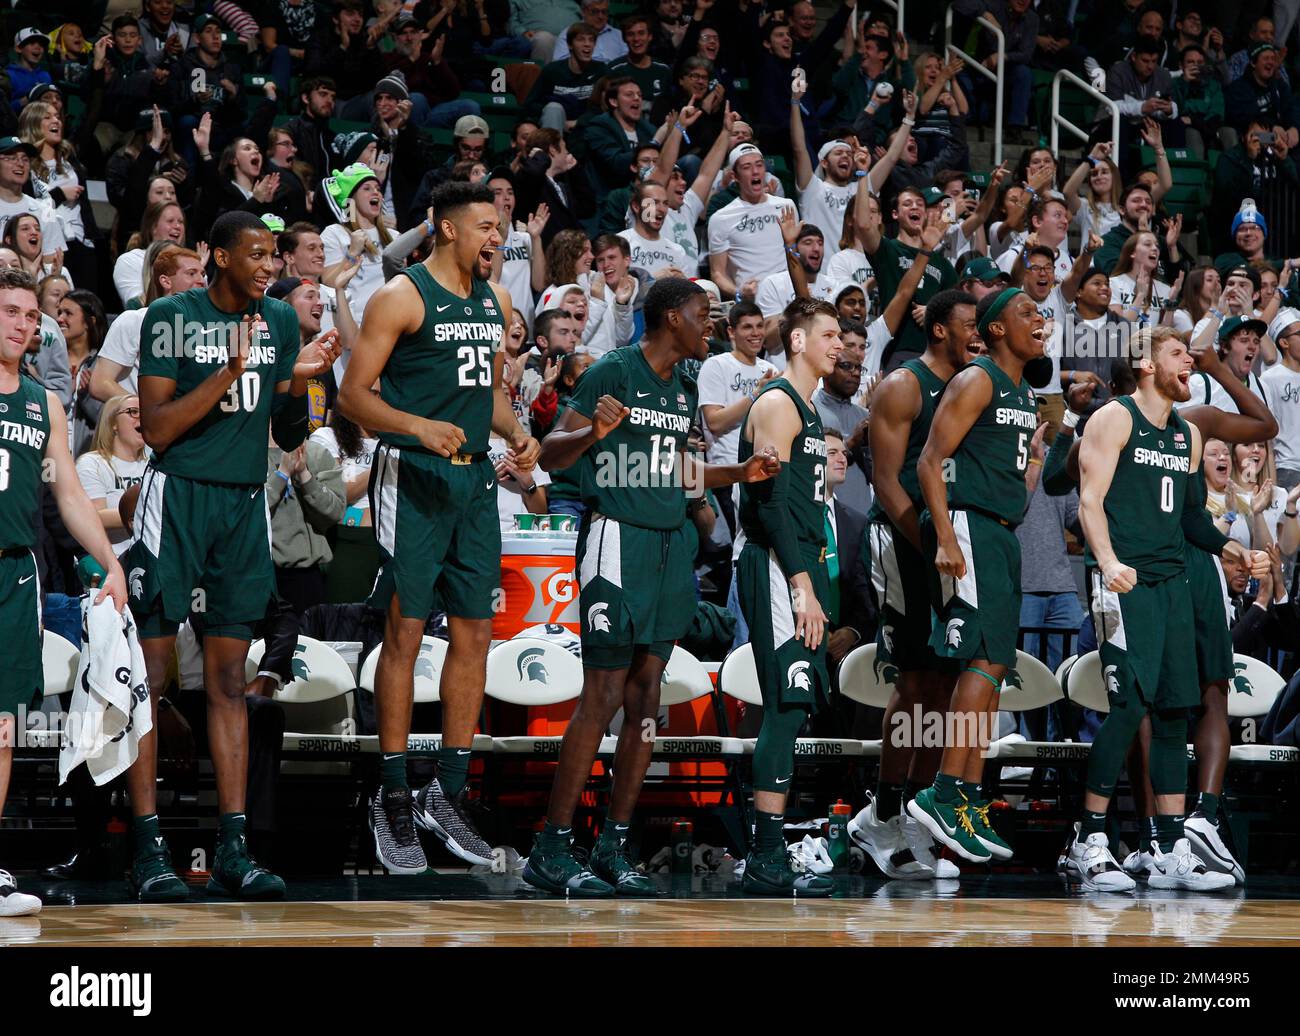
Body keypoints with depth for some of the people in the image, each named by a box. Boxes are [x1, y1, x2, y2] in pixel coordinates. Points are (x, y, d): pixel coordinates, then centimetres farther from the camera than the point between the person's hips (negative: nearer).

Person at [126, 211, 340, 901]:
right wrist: (229, 372, -20)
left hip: (244, 505, 5)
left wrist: (299, 380, -3)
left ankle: (232, 851, 5)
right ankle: (148, 851, -5)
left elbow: (288, 439, 15)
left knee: (229, 681, 5)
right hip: (178, 498, -5)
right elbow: (156, 429, -12)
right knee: (150, 675, -6)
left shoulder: (280, 322, 10)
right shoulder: (171, 318, -6)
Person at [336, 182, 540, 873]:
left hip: (475, 479, 7)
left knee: (474, 633, 6)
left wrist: (516, 434, 5)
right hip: (414, 478, -7)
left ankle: (449, 795, 14)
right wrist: (420, 427, -25)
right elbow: (353, 395, -10)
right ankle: (394, 803, 0)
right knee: (406, 631, -5)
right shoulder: (403, 297, -8)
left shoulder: (494, 300, 14)